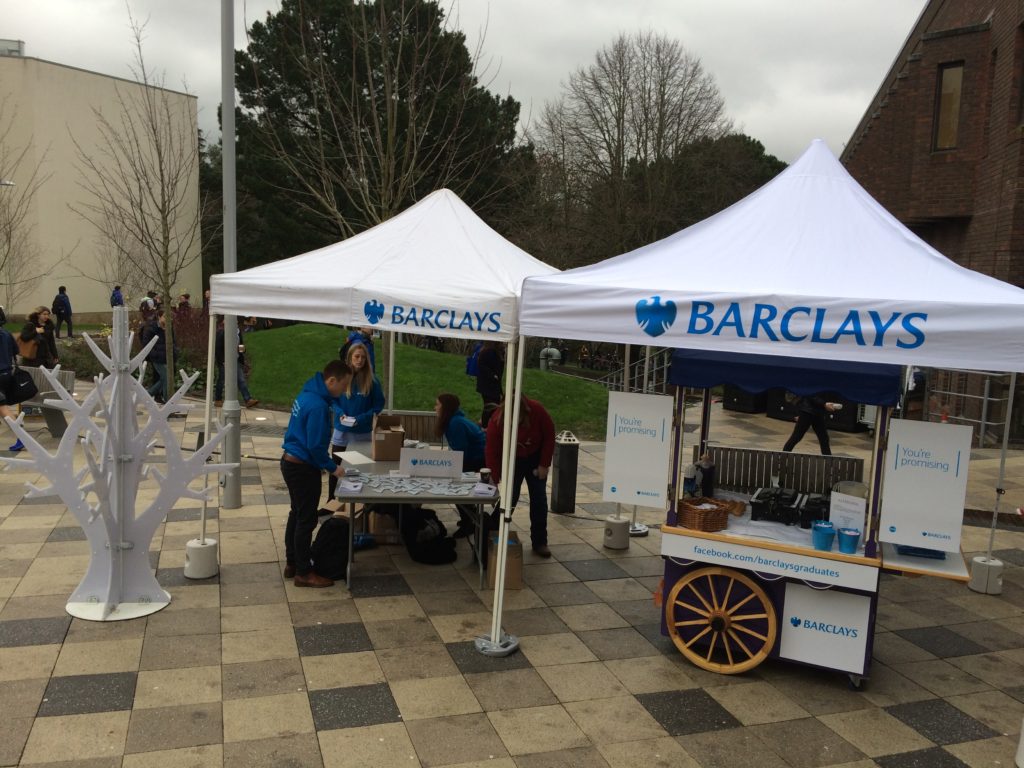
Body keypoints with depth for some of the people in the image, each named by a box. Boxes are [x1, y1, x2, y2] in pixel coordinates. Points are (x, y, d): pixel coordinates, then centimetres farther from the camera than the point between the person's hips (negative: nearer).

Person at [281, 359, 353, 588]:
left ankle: (292, 563, 30)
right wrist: (332, 468, -12)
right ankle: (303, 573, 11)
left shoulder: (307, 394, 5)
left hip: (290, 462, 10)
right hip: (303, 468, -10)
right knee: (306, 520, 1)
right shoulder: (318, 405, -25)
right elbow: (316, 446, -23)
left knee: (296, 515, 19)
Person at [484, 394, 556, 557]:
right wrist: (496, 480, -27)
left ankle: (539, 542, 7)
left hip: (535, 458, 1)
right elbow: (492, 452, -25)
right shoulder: (496, 420, -31)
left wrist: (544, 464, -14)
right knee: (509, 497, -7)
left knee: (539, 498, -2)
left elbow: (549, 436, -15)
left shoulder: (537, 411, -29)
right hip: (512, 460, -1)